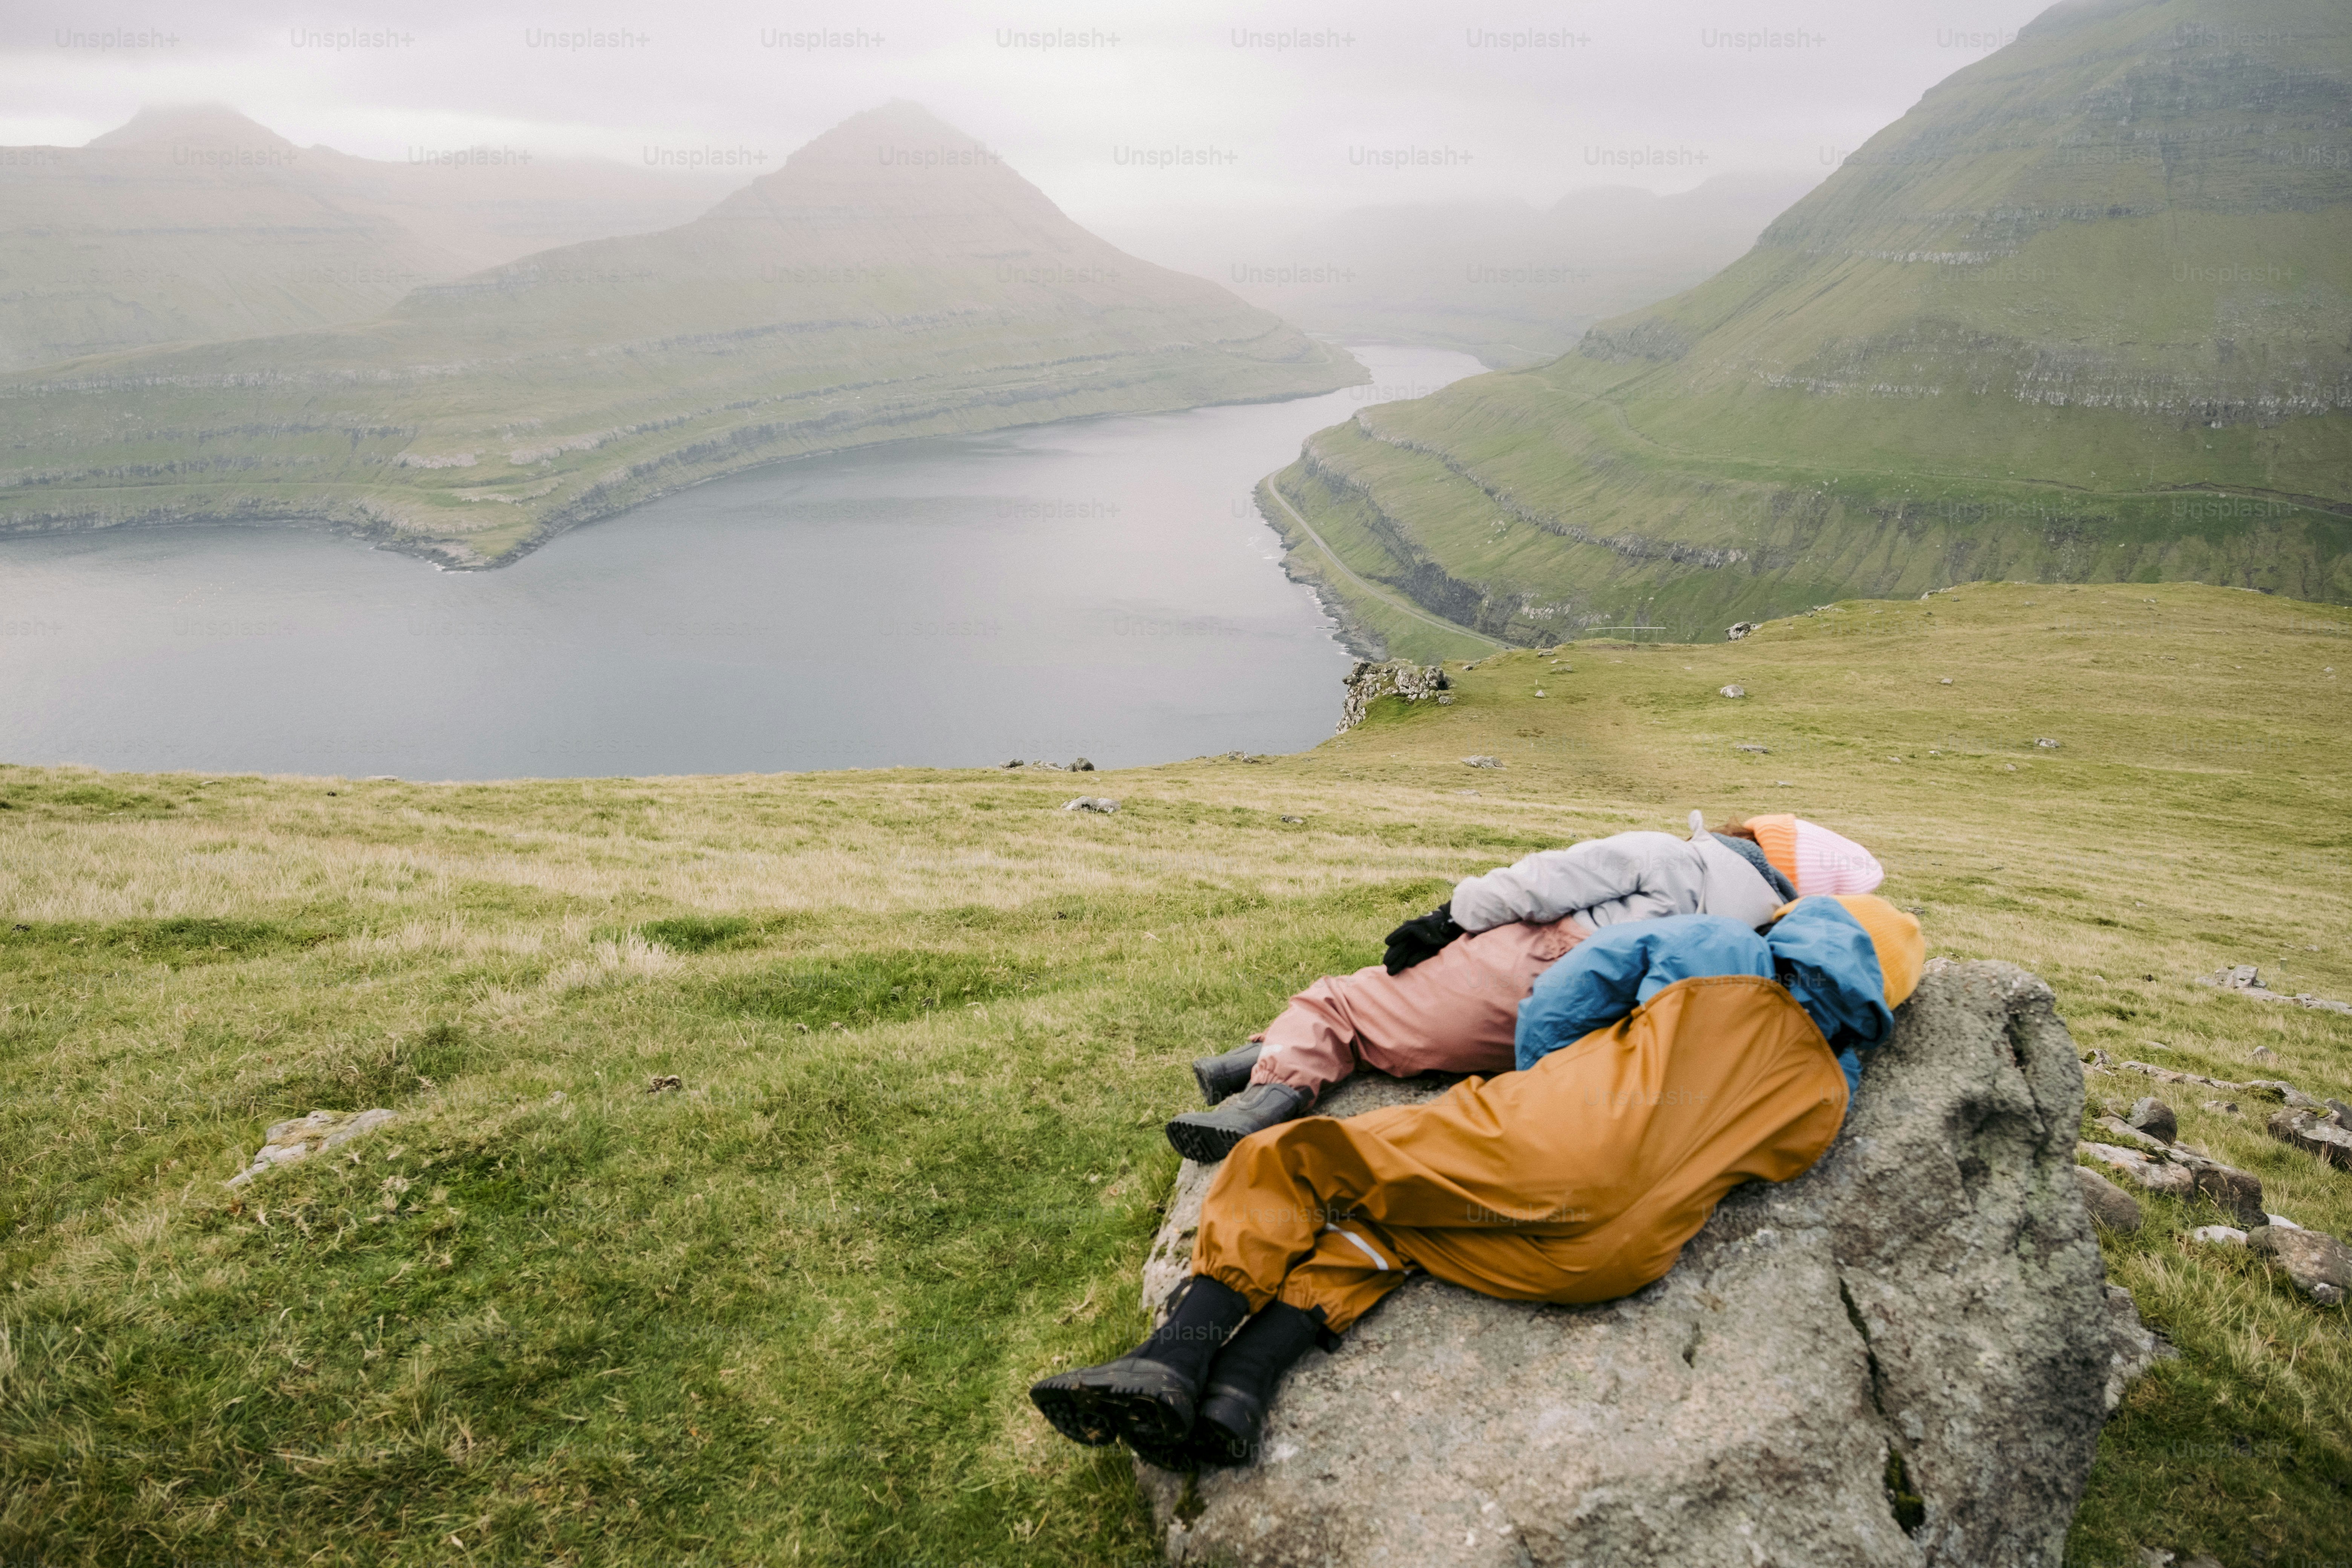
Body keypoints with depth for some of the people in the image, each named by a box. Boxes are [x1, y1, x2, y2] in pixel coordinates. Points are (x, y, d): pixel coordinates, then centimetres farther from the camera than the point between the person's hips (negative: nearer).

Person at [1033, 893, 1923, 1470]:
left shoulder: (1712, 947, 15)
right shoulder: (1831, 1095, 24)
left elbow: (1559, 999, 13)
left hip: (1550, 1151, -5)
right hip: (1618, 1259, 5)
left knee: (1293, 1162, 7)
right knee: (1369, 1227, 19)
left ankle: (1176, 1356, -10)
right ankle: (1237, 1390, -4)